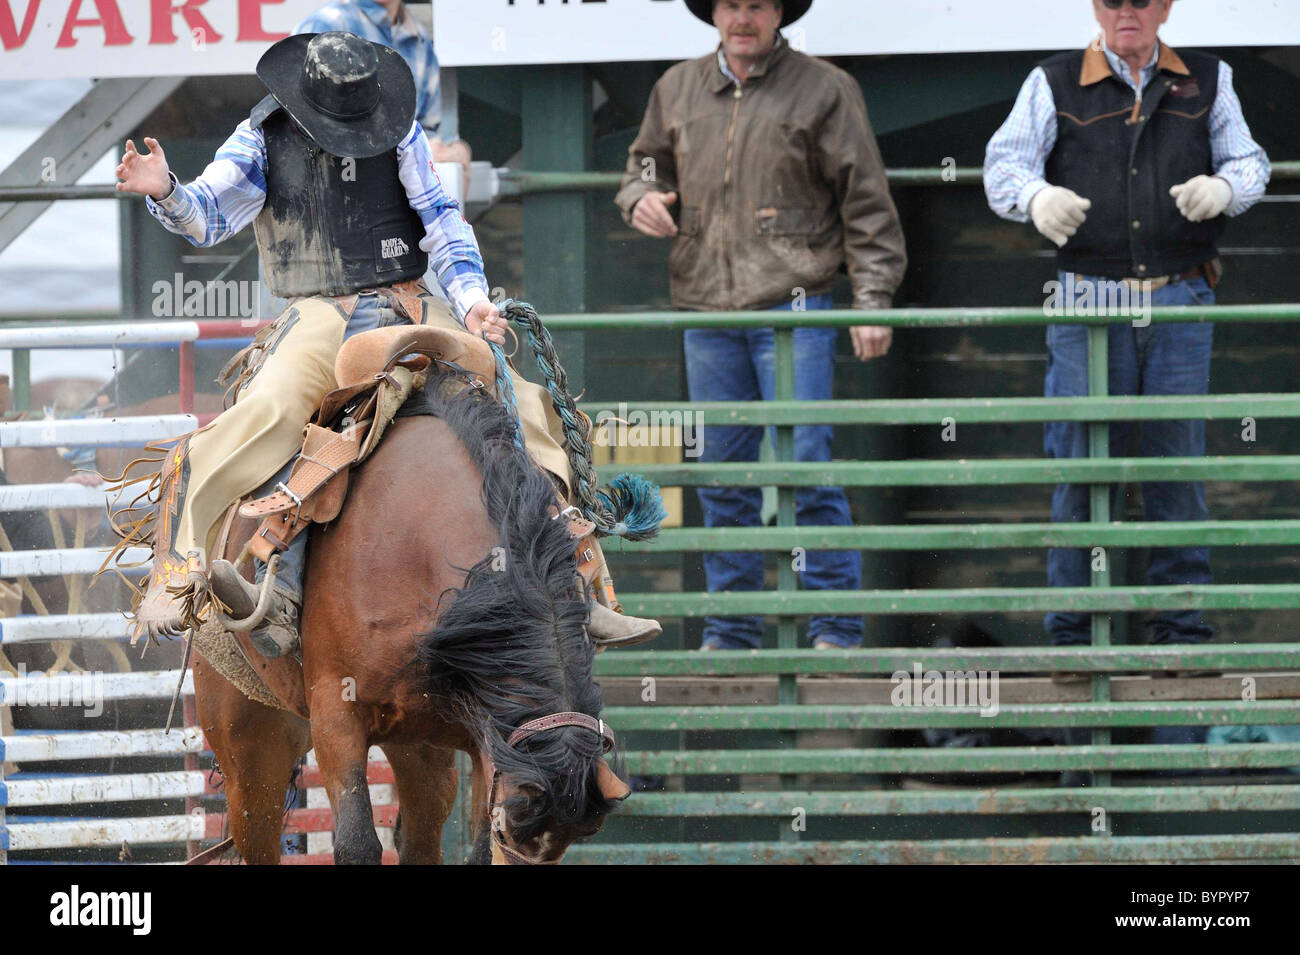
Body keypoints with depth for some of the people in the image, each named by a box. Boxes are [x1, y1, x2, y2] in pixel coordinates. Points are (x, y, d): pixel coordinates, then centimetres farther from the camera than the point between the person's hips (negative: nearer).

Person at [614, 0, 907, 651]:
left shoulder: (824, 91, 2)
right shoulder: (677, 91, 14)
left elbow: (866, 203, 1)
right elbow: (645, 167, 27)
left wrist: (873, 299, -7)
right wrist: (640, 201, 2)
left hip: (793, 309, -4)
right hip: (707, 311, 4)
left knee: (806, 465, -9)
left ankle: (834, 629, -3)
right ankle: (730, 632, 13)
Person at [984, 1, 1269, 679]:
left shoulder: (1206, 82, 10)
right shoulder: (1054, 85, 4)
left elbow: (1248, 163, 11)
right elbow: (1004, 165, -5)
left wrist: (1223, 188, -13)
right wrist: (1036, 197, -29)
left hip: (1180, 303, 1)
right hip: (1089, 303, -1)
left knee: (1178, 462, 1)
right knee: (1082, 463, -4)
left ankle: (1181, 627, 8)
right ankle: (1074, 632, 2)